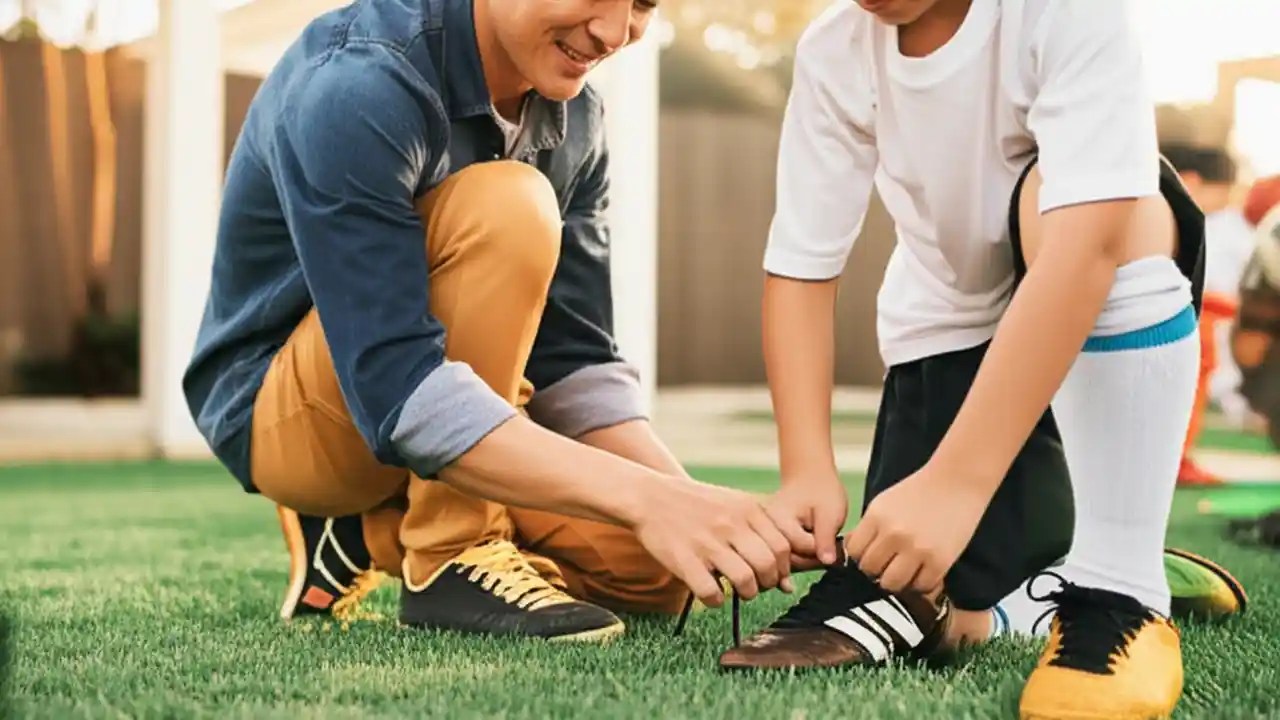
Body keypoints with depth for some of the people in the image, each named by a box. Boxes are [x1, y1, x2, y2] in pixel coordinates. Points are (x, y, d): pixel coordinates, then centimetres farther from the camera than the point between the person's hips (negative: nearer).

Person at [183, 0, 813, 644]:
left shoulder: (575, 119, -3)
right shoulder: (356, 87, -27)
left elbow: (573, 359, -4)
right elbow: (394, 386, -35)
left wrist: (691, 505, -22)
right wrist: (645, 497, -42)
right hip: (288, 416, -7)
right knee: (506, 208, -29)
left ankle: (367, 534, 6)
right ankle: (449, 558, -19)